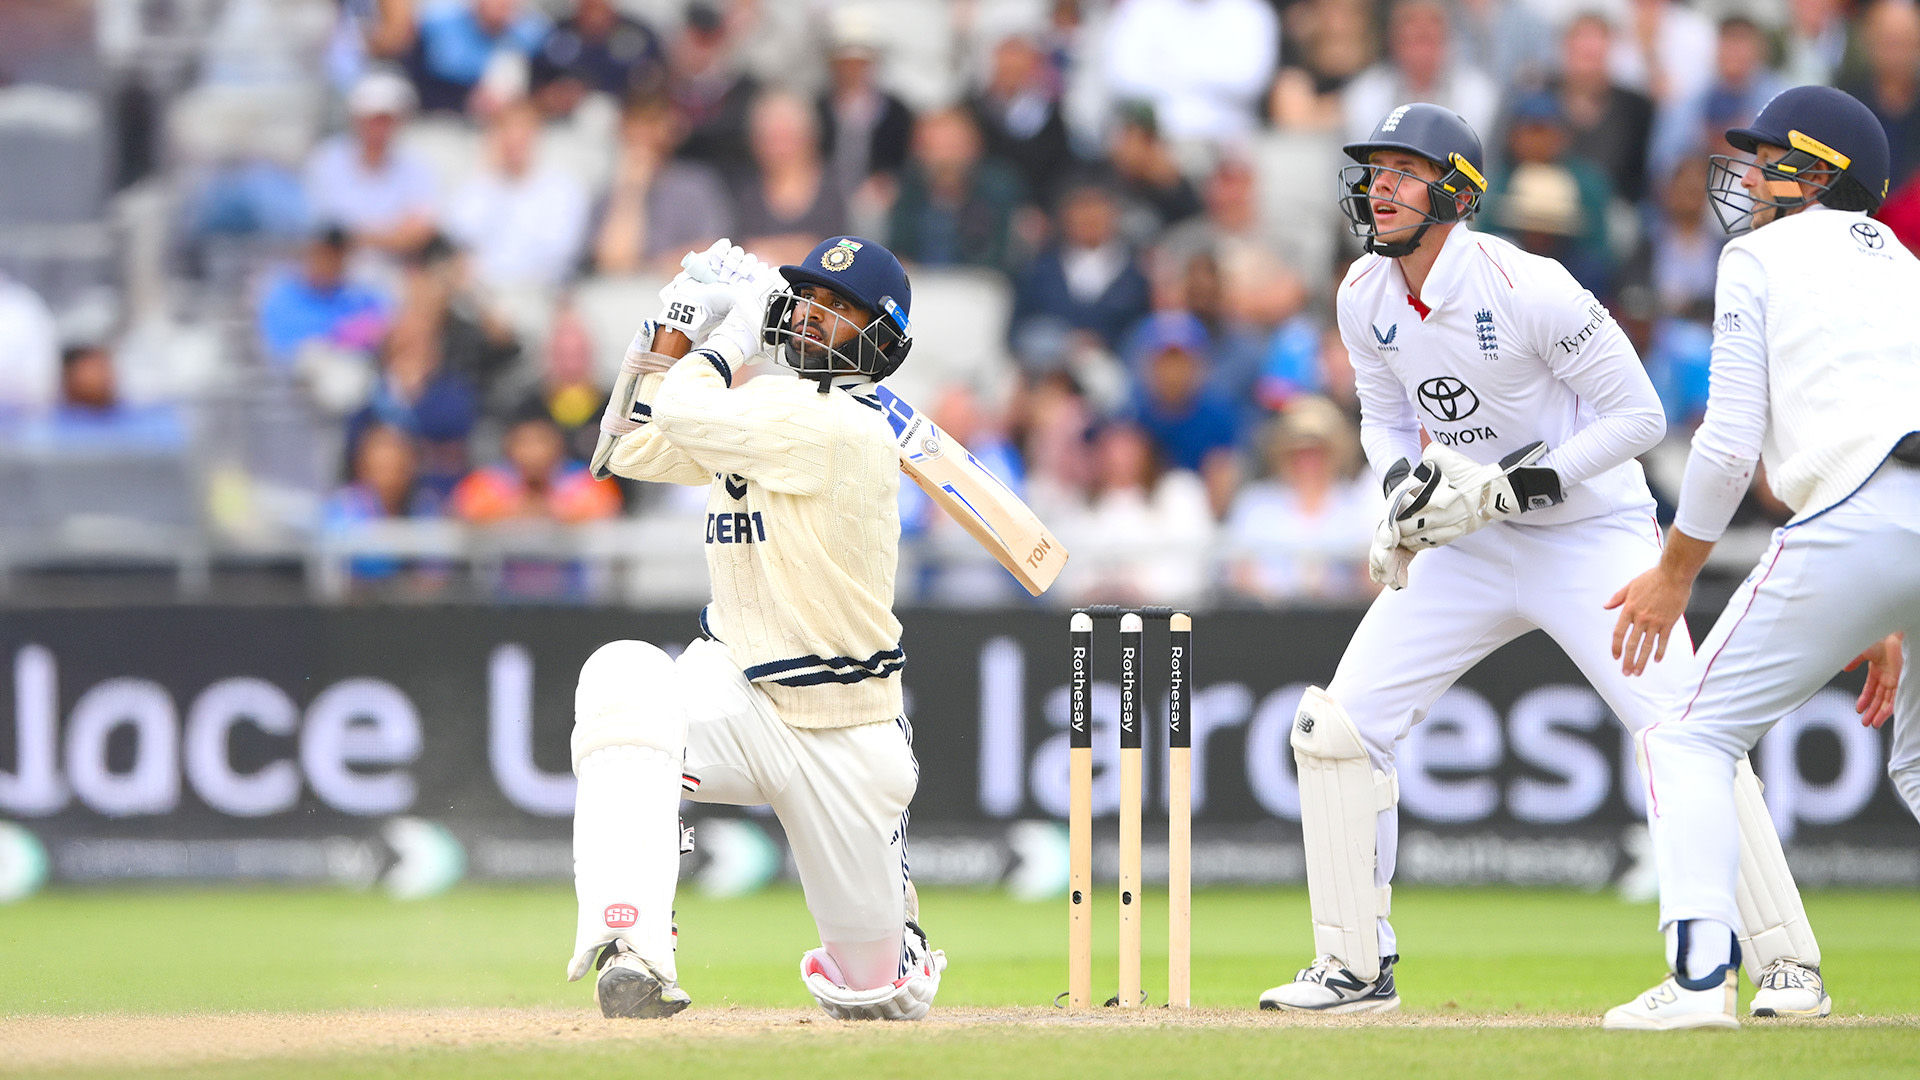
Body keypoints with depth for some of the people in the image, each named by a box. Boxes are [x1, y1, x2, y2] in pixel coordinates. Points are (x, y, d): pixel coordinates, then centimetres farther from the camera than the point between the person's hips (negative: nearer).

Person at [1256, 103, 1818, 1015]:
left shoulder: (1526, 288, -22)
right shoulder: (1365, 298, -3)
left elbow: (1638, 414, -17)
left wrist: (1513, 487, -24)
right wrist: (1405, 484, -10)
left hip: (1592, 534, -6)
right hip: (1470, 548, 6)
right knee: (1335, 728, -2)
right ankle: (1355, 967, 10)